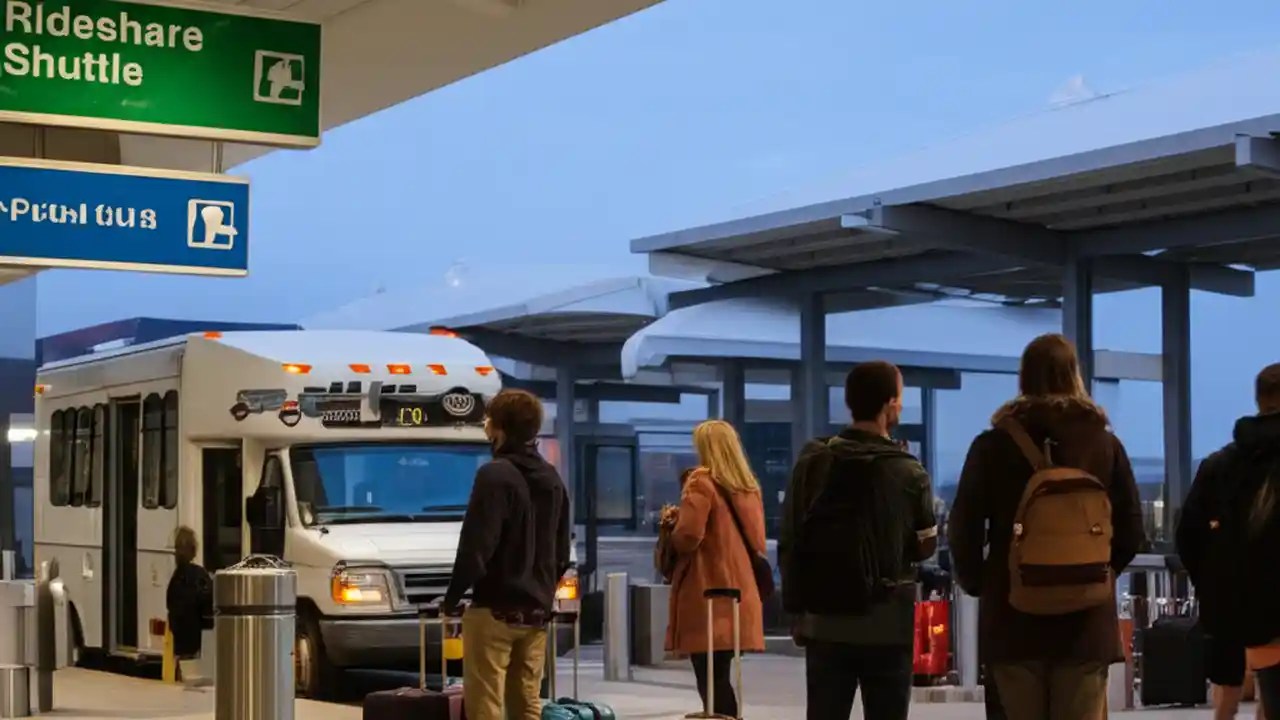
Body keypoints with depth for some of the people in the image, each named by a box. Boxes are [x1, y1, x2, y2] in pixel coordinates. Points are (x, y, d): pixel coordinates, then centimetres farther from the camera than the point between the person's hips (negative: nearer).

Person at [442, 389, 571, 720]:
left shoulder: (495, 475, -13)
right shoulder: (552, 479, 14)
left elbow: (475, 547, -17)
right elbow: (562, 552, 18)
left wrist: (452, 597, -6)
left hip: (495, 608, -8)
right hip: (536, 610, 8)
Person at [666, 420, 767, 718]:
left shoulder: (702, 481, -7)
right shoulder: (749, 486, 14)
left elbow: (689, 535, -17)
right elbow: (757, 542, 18)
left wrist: (669, 534, 2)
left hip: (706, 593, -7)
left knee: (709, 680, -7)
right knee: (720, 677, 12)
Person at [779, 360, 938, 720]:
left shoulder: (813, 463, -2)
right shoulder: (909, 473, -6)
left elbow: (790, 545, -1)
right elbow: (925, 546, 3)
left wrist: (796, 608, 5)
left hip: (825, 622, 2)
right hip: (888, 626, -2)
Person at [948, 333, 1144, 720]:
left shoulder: (994, 444, -2)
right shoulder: (1105, 443, 2)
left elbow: (963, 529, -3)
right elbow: (1131, 530, 4)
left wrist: (977, 583, 12)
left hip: (1013, 617, -1)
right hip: (1087, 619, 1)